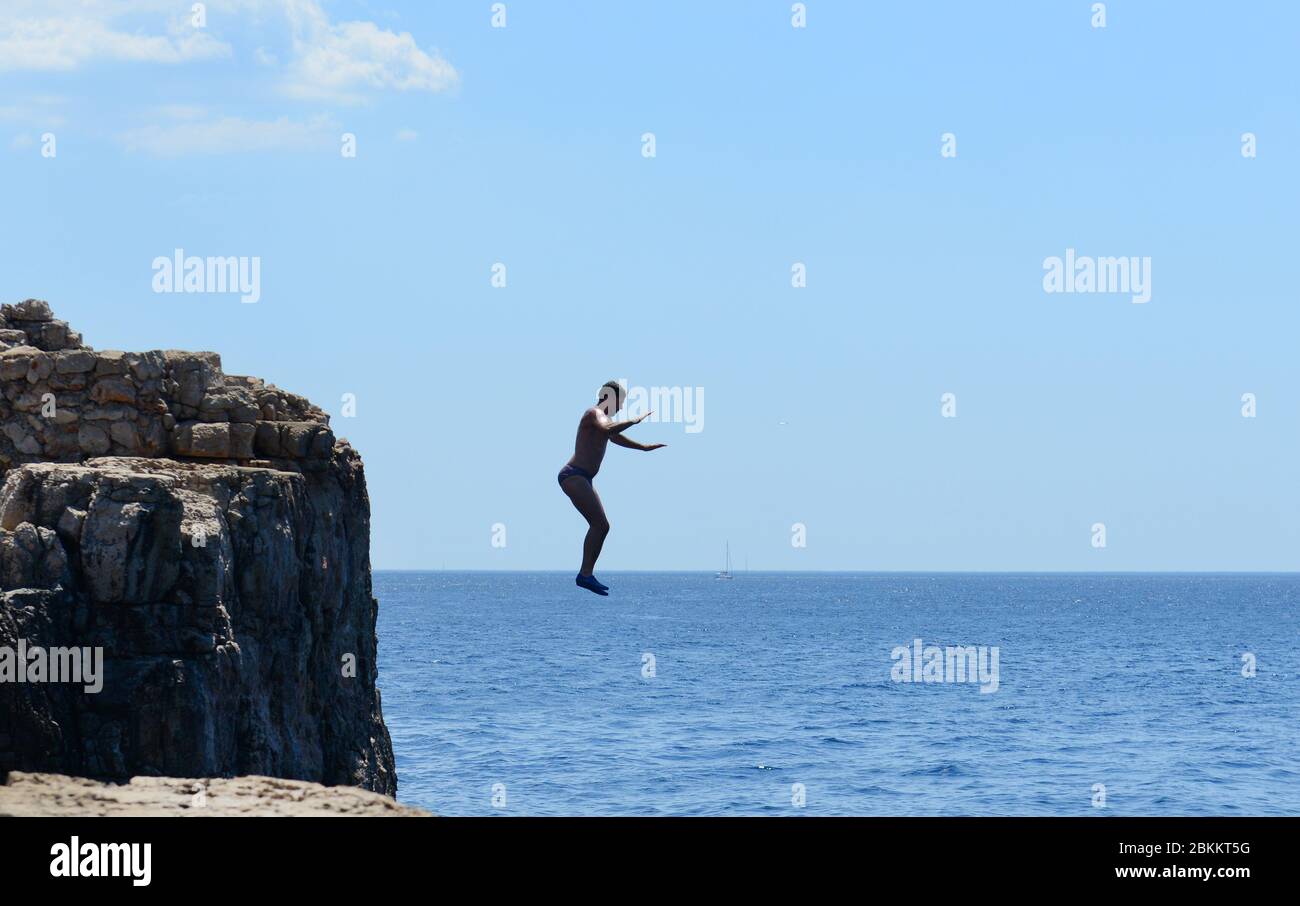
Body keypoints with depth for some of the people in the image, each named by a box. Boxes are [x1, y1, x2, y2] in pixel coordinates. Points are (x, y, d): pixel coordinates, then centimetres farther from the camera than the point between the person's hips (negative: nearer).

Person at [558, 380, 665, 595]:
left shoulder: (603, 418, 26)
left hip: (582, 479, 11)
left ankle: (587, 573, 4)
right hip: (573, 476, -11)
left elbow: (617, 438, 45)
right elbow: (608, 430, -30)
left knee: (601, 525, 7)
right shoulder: (595, 414, -7)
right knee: (599, 523, -19)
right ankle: (586, 574, -24)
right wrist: (634, 420, -19)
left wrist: (645, 447, 54)